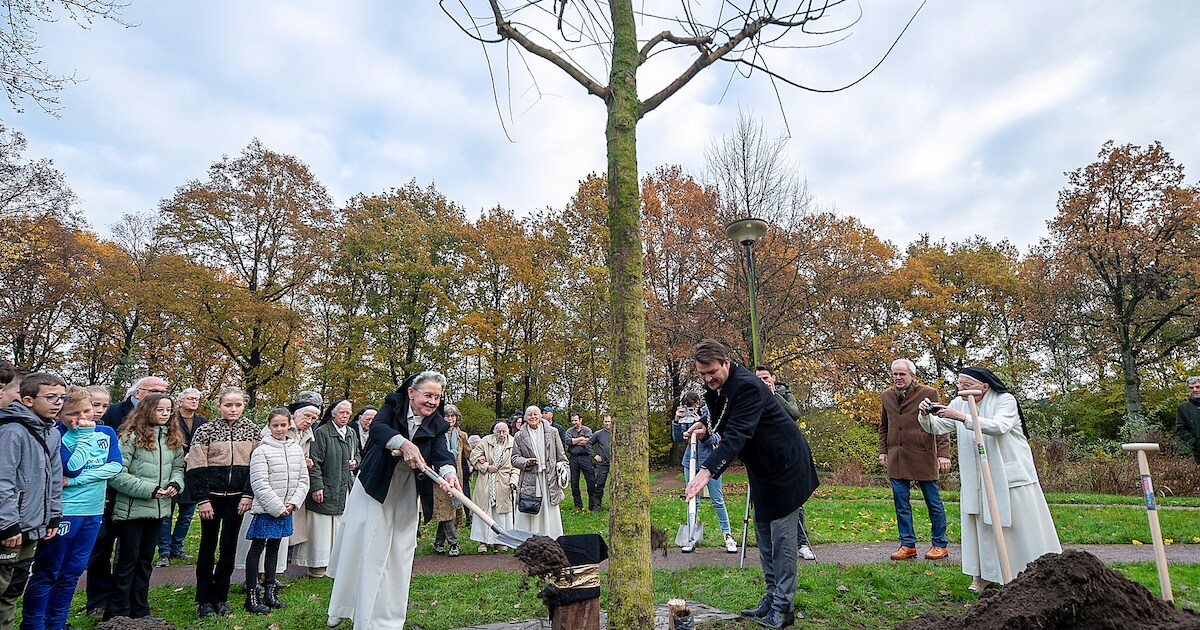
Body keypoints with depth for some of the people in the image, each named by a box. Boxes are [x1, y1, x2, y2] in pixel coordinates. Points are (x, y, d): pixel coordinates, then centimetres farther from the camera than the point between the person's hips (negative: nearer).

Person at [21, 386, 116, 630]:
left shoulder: (106, 433, 4)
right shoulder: (57, 435, -10)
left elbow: (115, 465, -7)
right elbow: (72, 467, -21)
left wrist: (76, 481, -15)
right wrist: (84, 434, -17)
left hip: (93, 511, 5)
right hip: (64, 511, -5)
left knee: (72, 573, 14)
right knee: (47, 573, 6)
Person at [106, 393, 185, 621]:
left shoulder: (173, 438, 8)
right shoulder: (132, 437, -12)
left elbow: (178, 467, 13)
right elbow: (117, 475, -16)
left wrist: (175, 484, -7)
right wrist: (149, 489, -19)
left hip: (159, 509, 6)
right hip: (132, 509, -6)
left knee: (145, 561, 16)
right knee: (127, 561, 5)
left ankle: (140, 611, 26)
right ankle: (117, 614, 18)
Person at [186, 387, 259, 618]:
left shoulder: (252, 430, 2)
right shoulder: (206, 430, -5)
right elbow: (196, 468, -6)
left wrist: (248, 494, -5)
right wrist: (202, 499, -11)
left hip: (237, 497, 2)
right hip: (212, 495, -2)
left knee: (229, 546, 7)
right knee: (208, 546, 7)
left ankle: (221, 597, 19)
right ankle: (204, 599, 18)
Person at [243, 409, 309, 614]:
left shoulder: (297, 449, 5)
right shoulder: (262, 451, -11)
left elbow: (303, 480, 8)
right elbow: (260, 485, -15)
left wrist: (292, 503, -4)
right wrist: (277, 508, -15)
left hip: (286, 510, 6)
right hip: (265, 510, -5)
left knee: (274, 548, 16)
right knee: (256, 549, 2)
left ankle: (269, 591, 25)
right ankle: (252, 596, 11)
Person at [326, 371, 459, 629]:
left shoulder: (437, 424, -8)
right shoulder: (393, 404, -12)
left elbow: (441, 452, -24)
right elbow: (377, 427, -30)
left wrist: (448, 472, -47)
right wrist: (403, 443, -49)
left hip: (406, 493, 2)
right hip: (374, 486, -1)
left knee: (399, 552, 6)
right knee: (359, 547, 9)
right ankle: (340, 608, 31)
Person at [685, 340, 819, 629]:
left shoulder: (747, 386, -28)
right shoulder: (716, 388, 0)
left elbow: (737, 433, -39)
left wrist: (707, 470, -50)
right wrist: (706, 426, -6)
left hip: (785, 464, -9)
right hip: (762, 467, 9)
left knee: (781, 536, -5)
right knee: (763, 533, 13)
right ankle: (772, 596, 24)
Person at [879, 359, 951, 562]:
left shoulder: (929, 394, -4)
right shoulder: (886, 396, 10)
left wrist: (943, 454, -11)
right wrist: (883, 451, 13)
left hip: (923, 457, -4)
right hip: (896, 459, 4)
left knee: (933, 502, 6)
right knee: (901, 503, 6)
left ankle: (940, 545, 20)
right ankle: (908, 544, 16)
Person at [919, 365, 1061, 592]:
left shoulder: (1005, 400, -13)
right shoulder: (960, 403, 2)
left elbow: (999, 427, -31)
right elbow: (936, 427, -1)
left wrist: (962, 418, -40)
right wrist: (925, 415, -23)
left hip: (1012, 474, -4)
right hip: (979, 478, 4)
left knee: (1021, 525, 5)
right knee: (982, 524, 5)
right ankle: (983, 575, 14)